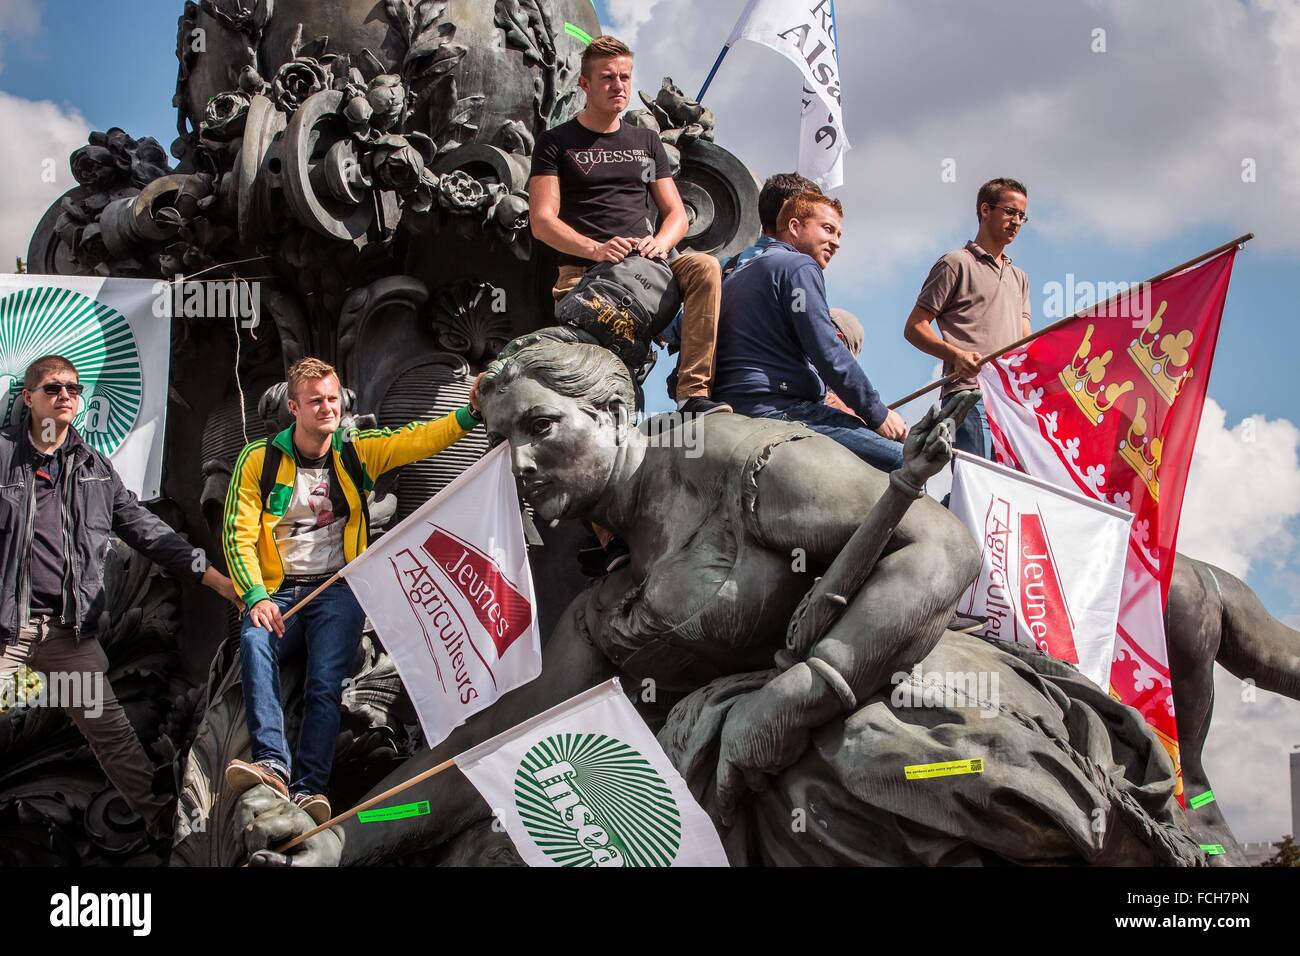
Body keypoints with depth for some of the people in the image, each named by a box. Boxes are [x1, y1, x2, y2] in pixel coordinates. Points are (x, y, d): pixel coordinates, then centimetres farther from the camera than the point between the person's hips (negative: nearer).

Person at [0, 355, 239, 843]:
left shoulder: (94, 467, 13)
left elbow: (145, 529, 14)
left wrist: (213, 576, 9)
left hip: (71, 626, 3)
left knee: (112, 729, 7)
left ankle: (159, 817, 13)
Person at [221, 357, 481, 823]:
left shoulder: (358, 451, 7)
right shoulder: (259, 458, 2)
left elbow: (417, 439, -6)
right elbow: (239, 534, -4)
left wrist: (468, 415, -24)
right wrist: (256, 597, -19)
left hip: (337, 588, 1)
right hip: (279, 589, 0)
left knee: (326, 681, -22)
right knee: (254, 641, -32)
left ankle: (310, 786, -22)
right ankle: (272, 762, -40)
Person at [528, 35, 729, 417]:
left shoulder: (646, 141, 22)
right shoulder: (556, 142, 9)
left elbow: (677, 213, 17)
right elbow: (542, 221, -2)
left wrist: (661, 242, -9)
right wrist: (595, 249, -20)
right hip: (582, 269, -3)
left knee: (704, 267, -27)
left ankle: (694, 393, -33)